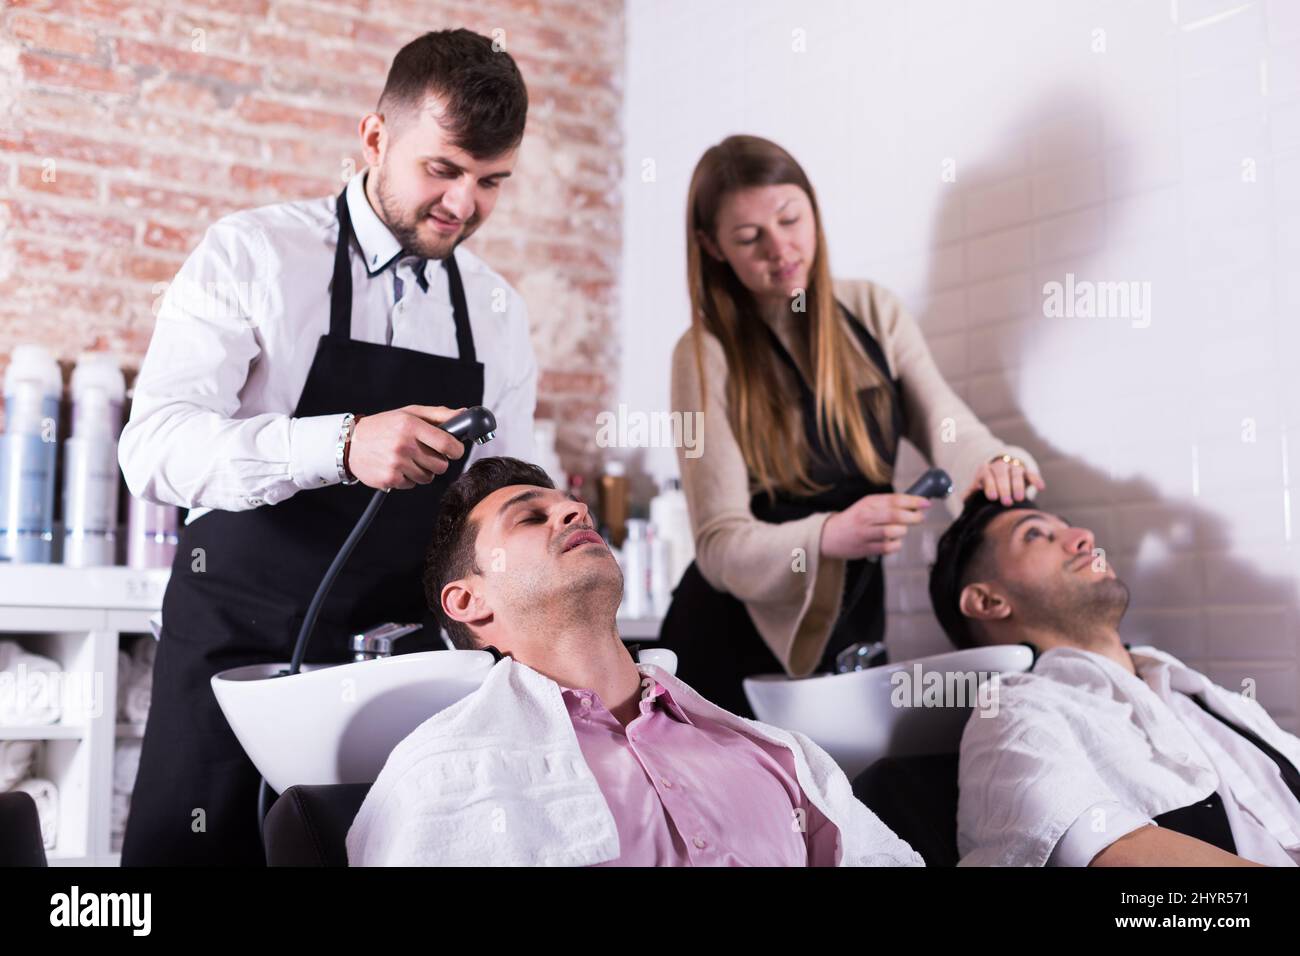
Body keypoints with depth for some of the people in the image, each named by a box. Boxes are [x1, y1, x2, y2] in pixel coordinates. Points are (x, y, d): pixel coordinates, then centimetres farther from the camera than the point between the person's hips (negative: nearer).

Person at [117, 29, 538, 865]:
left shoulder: (500, 315, 5)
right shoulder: (254, 254, -8)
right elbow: (156, 446, -19)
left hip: (402, 654, 4)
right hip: (239, 640, -3)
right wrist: (342, 444, -34)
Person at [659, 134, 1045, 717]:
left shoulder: (873, 313, 0)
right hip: (736, 649, -3)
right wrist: (830, 535, -35)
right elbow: (720, 545, -17)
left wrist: (998, 465, -28)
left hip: (853, 635, 3)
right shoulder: (706, 355, -11)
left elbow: (953, 434, -4)